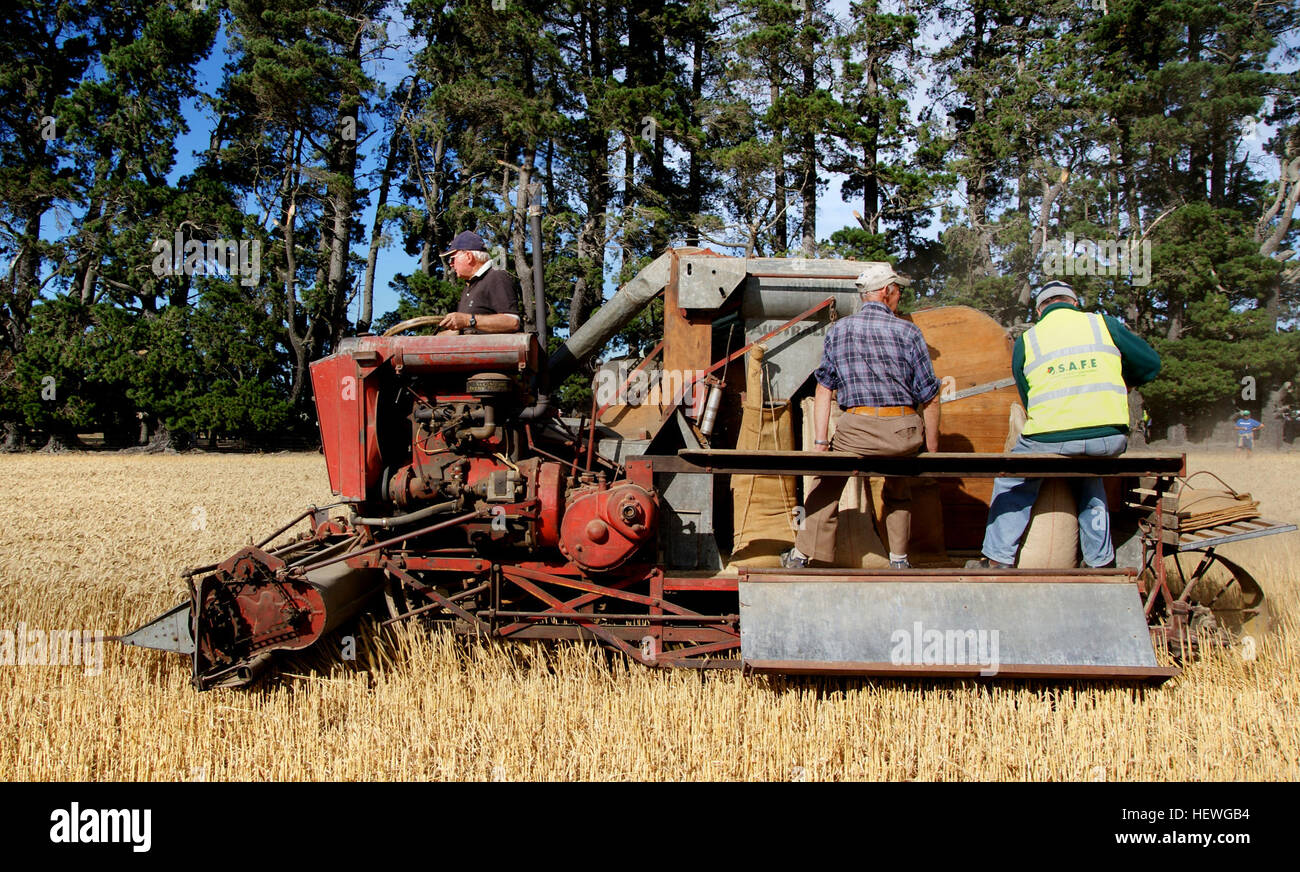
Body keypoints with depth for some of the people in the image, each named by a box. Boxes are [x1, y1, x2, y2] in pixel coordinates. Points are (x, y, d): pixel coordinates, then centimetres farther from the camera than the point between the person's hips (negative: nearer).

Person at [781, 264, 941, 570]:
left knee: (827, 487, 16)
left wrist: (820, 441, 3)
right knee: (898, 491, 27)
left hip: (857, 429, -1)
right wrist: (931, 450, 11)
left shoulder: (838, 330, 7)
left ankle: (801, 556, 16)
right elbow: (930, 398, 3)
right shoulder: (908, 332, 3)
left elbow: (824, 388, 3)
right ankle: (899, 560, 31)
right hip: (904, 430, 1)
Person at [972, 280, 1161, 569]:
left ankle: (999, 559, 19)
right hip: (1109, 440, 2)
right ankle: (1100, 561, 32)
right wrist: (1123, 383, 35)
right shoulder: (1103, 323, 11)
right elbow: (1151, 364, 15)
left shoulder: (1025, 341, 10)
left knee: (1014, 484, 23)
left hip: (1049, 440, -2)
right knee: (1089, 481, 32)